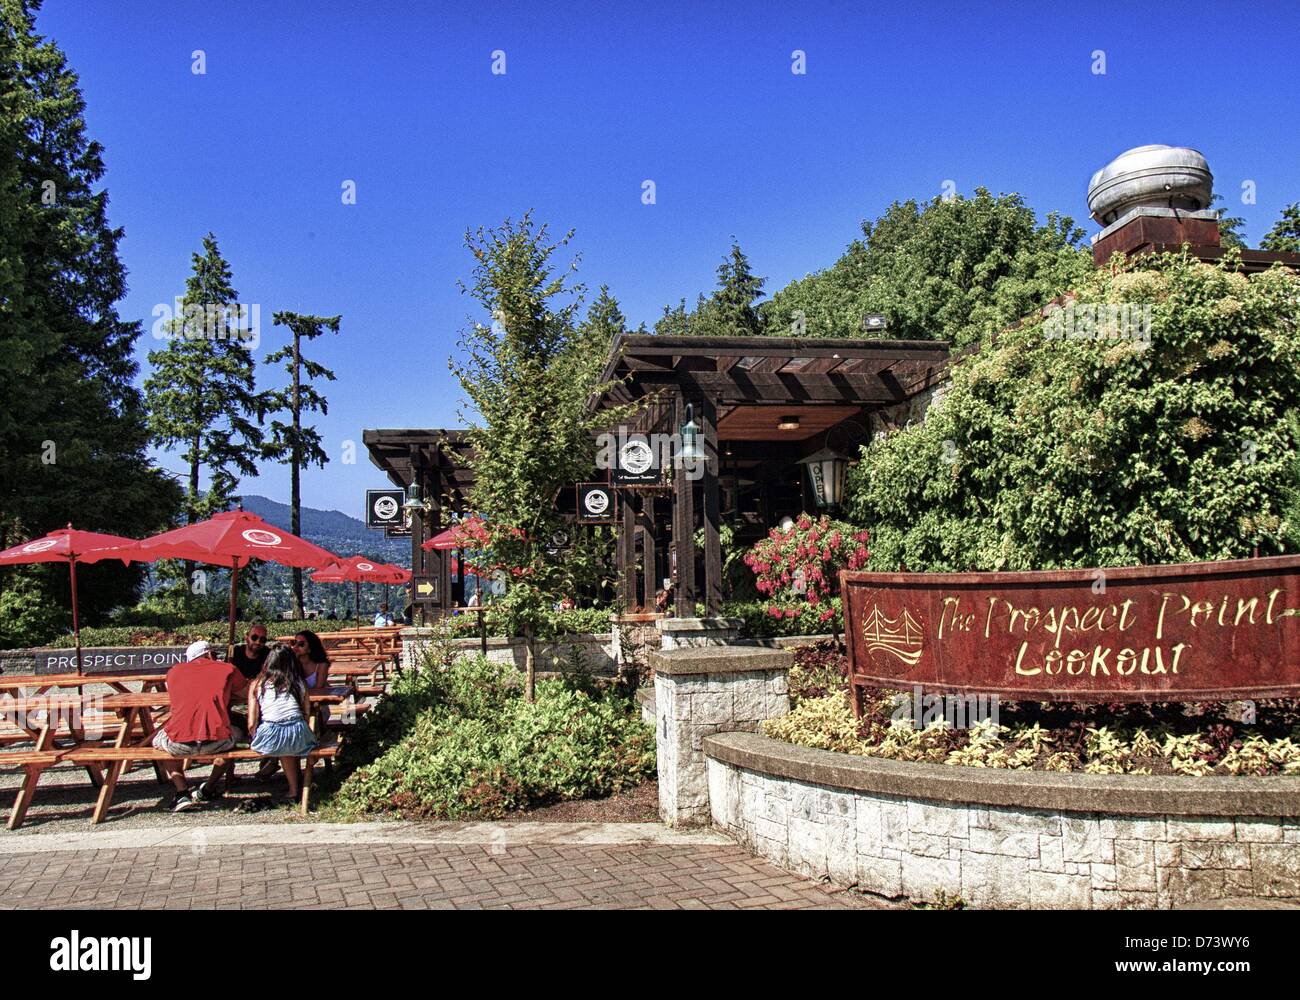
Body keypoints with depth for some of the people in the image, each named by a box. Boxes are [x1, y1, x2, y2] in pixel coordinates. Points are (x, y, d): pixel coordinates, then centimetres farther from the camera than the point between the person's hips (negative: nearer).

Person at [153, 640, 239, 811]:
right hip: (216, 742, 0)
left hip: (179, 744, 0)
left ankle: (182, 793, 16)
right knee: (235, 736, 34)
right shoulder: (227, 669, 13)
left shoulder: (174, 671, 18)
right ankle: (207, 790, 31)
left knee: (157, 739, 34)